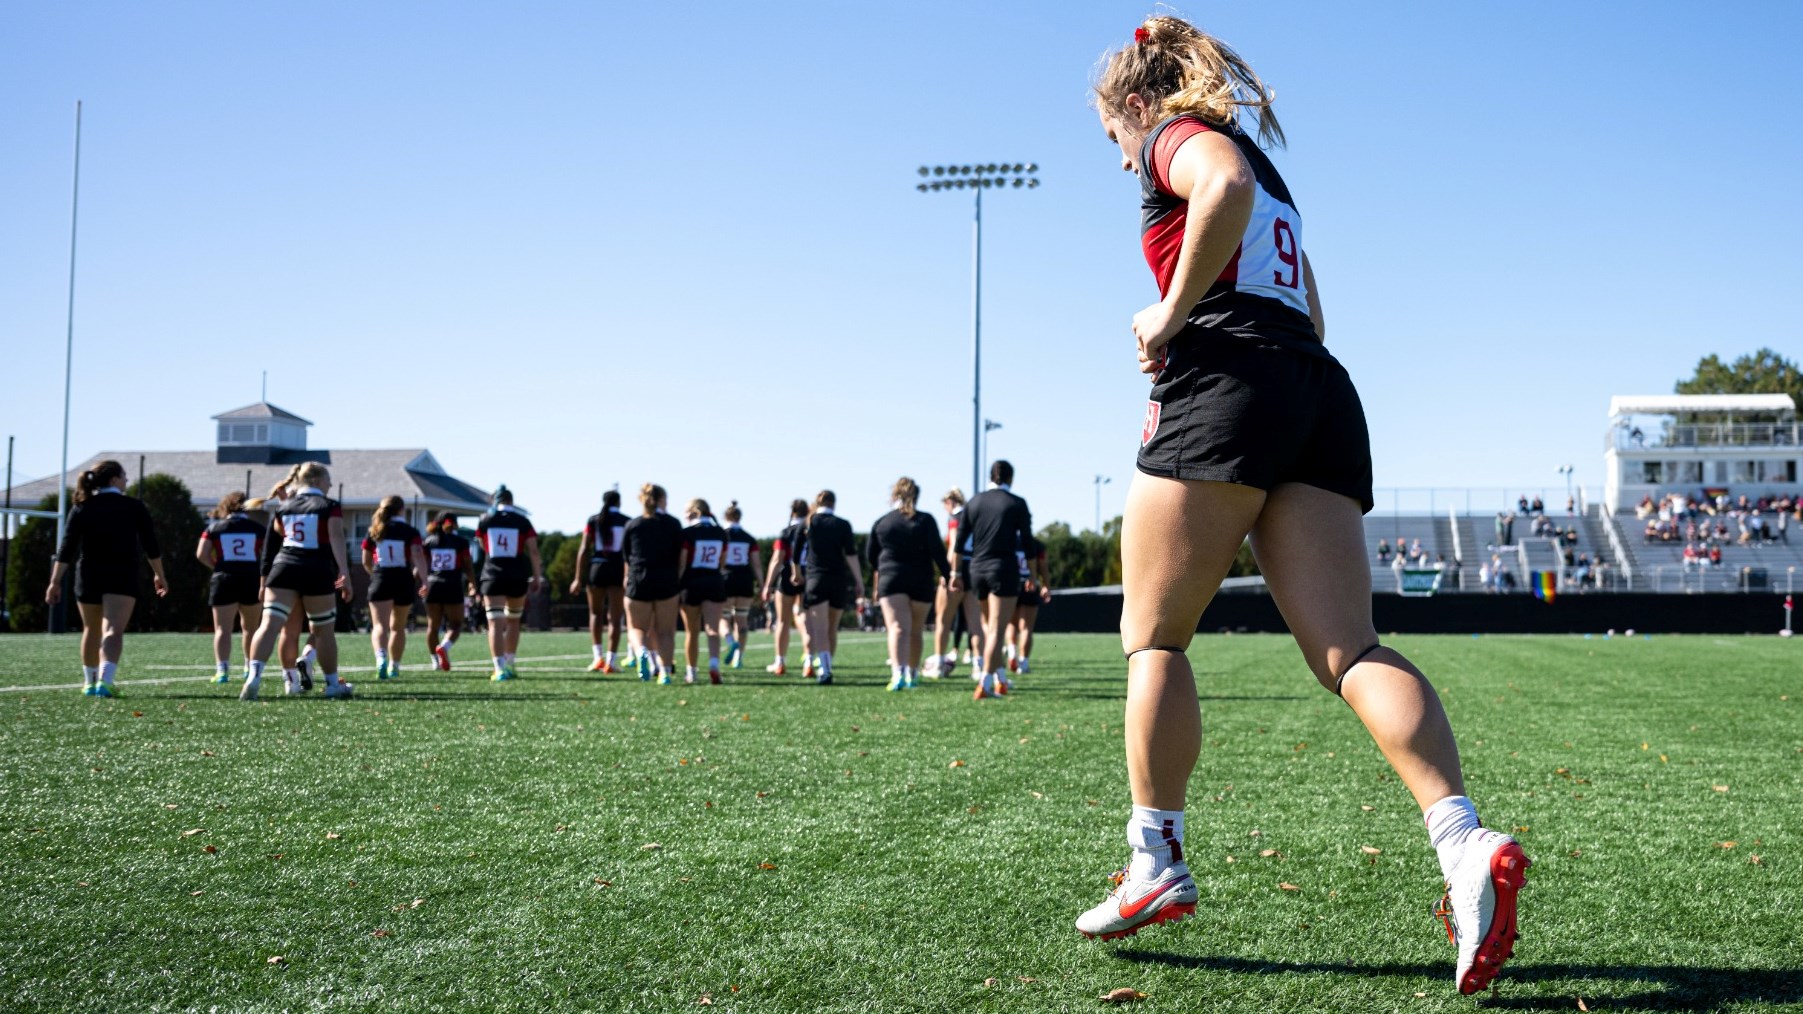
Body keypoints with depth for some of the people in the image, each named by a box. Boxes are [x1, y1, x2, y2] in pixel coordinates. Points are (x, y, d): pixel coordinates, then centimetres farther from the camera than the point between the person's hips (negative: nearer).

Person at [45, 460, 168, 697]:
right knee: (113, 630, -10)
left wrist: (55, 582, -1)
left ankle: (89, 682, 31)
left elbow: (66, 548, -1)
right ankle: (105, 680, -30)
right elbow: (151, 545, 1)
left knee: (91, 630, 20)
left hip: (88, 575, 3)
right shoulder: (134, 506, 1)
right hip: (122, 575, -3)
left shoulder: (81, 508, 5)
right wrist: (159, 576, 11)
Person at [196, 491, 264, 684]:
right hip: (252, 579, 1)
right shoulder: (257, 528, 9)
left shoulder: (214, 527, 8)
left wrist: (217, 567, 10)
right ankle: (250, 668, 26)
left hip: (224, 580, -1)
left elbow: (201, 554, -3)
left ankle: (222, 668, -21)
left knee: (223, 628, -4)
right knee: (250, 627, 18)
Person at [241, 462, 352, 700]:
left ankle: (254, 676, -26)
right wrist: (344, 572, -15)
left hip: (284, 566, 3)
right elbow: (336, 538, -9)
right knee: (324, 630, 9)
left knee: (269, 624, -7)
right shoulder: (330, 506, 3)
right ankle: (333, 685, 18)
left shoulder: (284, 506, 17)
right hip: (317, 570, -3)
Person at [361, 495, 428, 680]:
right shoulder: (411, 532, 2)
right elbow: (418, 557, -13)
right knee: (398, 627, 17)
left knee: (380, 624, -11)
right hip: (405, 581, 0)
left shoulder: (374, 532, 8)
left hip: (380, 581, 0)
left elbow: (366, 562, 12)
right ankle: (394, 667, 25)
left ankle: (381, 658, -38)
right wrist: (424, 580, -17)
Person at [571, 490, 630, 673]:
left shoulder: (593, 521, 4)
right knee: (615, 617, 2)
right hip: (618, 569, -1)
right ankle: (611, 661, -4)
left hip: (597, 568, 1)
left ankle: (598, 657, 8)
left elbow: (583, 549, 0)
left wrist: (579, 578, 1)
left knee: (596, 613, 18)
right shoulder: (626, 522, 2)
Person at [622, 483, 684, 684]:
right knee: (665, 631, 8)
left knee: (636, 628, 10)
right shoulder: (674, 524, 5)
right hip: (667, 582, 0)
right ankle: (665, 672, -2)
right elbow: (680, 558, 3)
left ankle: (642, 652, -20)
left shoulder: (632, 525, 7)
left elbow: (626, 558, 12)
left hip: (639, 582, 0)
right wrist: (677, 580, 17)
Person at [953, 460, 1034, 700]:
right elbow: (1027, 543, -2)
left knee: (988, 626, 19)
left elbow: (960, 542, 6)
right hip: (1004, 568, -4)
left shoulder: (974, 502, 7)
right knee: (997, 629, -5)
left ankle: (1001, 680, 23)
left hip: (977, 569, 4)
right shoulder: (1017, 504, -3)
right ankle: (984, 685, -12)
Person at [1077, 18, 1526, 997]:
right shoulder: (1268, 177, 33)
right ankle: (1464, 841, -26)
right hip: (1322, 394, 8)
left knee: (1153, 635, 2)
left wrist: (1169, 315, -11)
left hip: (1226, 380, -7)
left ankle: (1155, 863, 3)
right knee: (1348, 648, -7)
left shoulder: (1176, 135, 7)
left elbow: (1226, 186, -19)